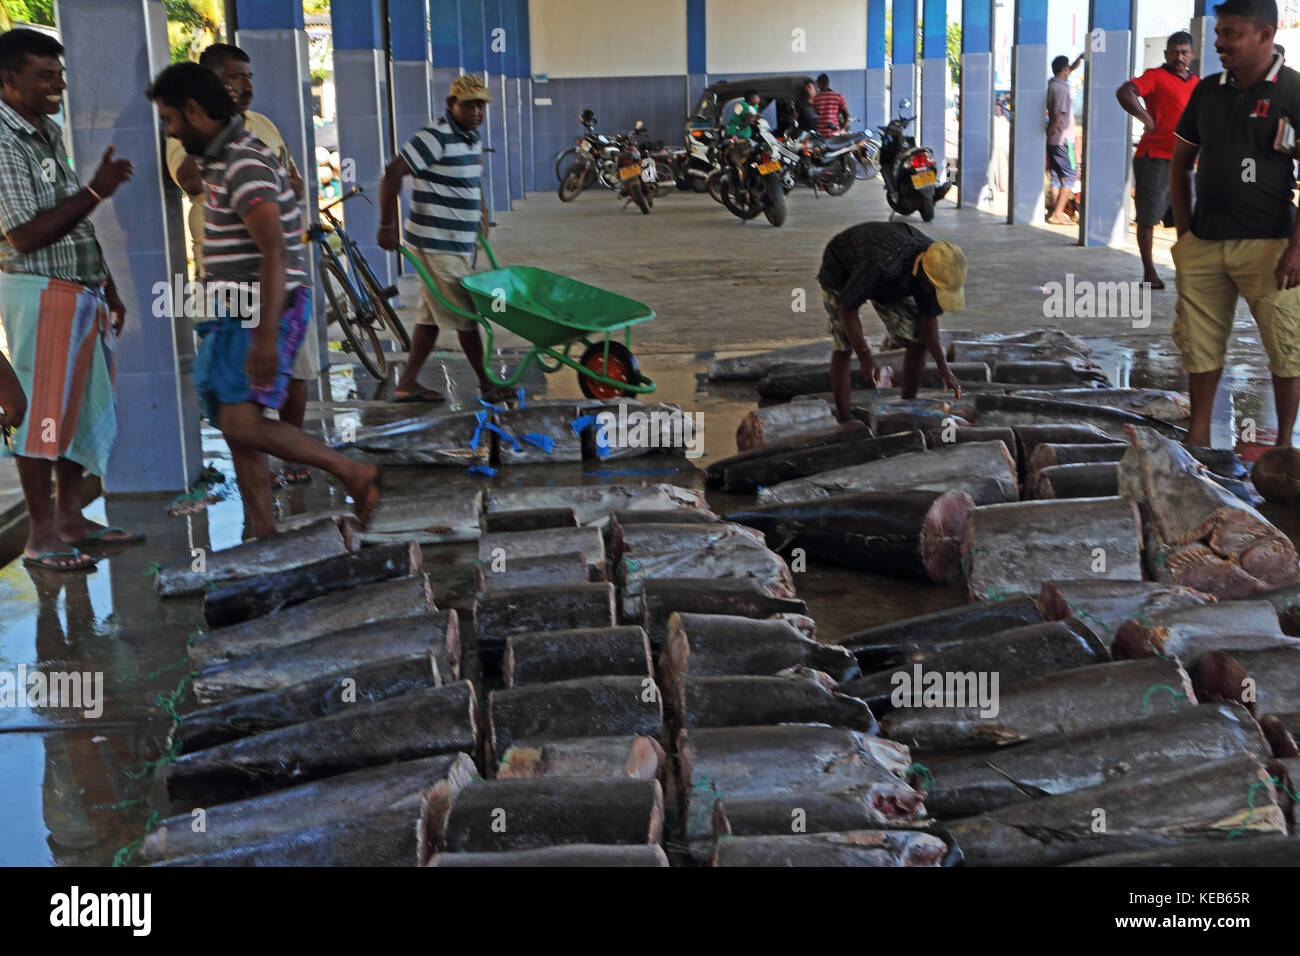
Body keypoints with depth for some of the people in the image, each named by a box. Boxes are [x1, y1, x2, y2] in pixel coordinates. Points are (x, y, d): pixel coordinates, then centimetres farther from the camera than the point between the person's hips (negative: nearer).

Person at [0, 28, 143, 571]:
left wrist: (108, 288, 21)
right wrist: (95, 191, -21)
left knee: (86, 407, 13)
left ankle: (70, 519, 23)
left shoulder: (49, 133, 15)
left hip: (81, 292, 9)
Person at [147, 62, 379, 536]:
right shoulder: (221, 158, 16)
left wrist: (266, 336, -34)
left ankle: (353, 473, -8)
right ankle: (263, 534, 12)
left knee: (242, 425, -20)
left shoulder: (245, 163, -17)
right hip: (235, 316, 10)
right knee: (235, 431, 8)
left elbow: (274, 253, -27)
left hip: (264, 315, -10)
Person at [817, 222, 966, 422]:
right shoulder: (881, 265, -47)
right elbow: (846, 308, -34)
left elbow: (928, 317, -13)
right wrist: (866, 359, -35)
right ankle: (844, 423, -4)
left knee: (918, 342, -6)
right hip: (842, 269, -5)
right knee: (842, 347, -14)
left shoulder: (938, 267, -28)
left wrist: (943, 366, -18)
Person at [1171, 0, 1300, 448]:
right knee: (1199, 342, 8)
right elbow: (1180, 160, 17)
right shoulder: (1207, 90, 9)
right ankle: (1198, 432, 20)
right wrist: (1183, 232, 9)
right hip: (1204, 244, 5)